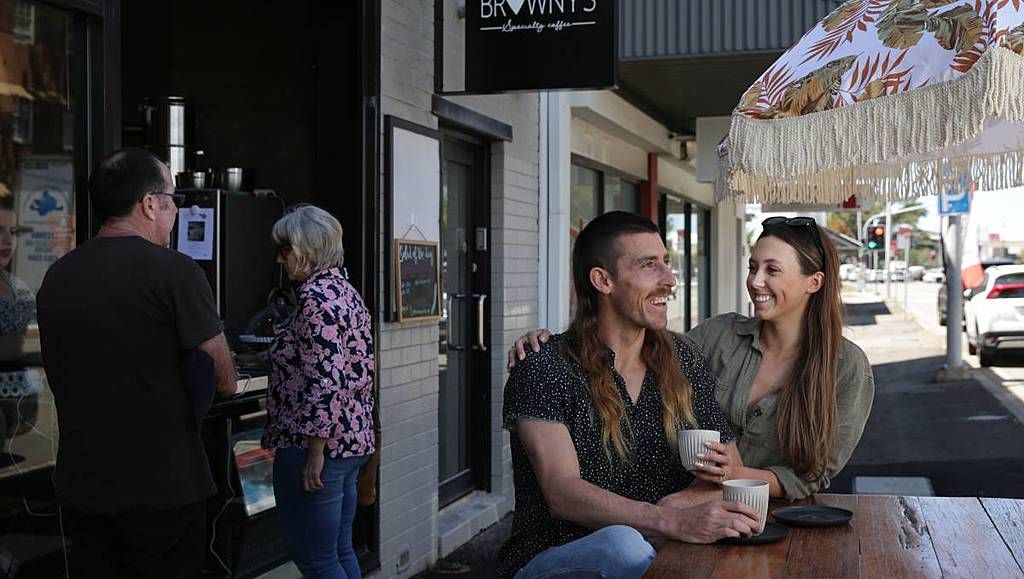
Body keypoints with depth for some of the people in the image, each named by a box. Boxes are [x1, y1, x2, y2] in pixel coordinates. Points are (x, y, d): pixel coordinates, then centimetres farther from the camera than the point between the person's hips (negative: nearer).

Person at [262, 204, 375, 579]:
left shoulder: (316, 296, -16)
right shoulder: (346, 291, 13)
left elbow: (324, 381, -23)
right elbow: (362, 373, 17)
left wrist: (314, 452, -21)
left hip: (315, 444, -10)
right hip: (353, 440, 10)